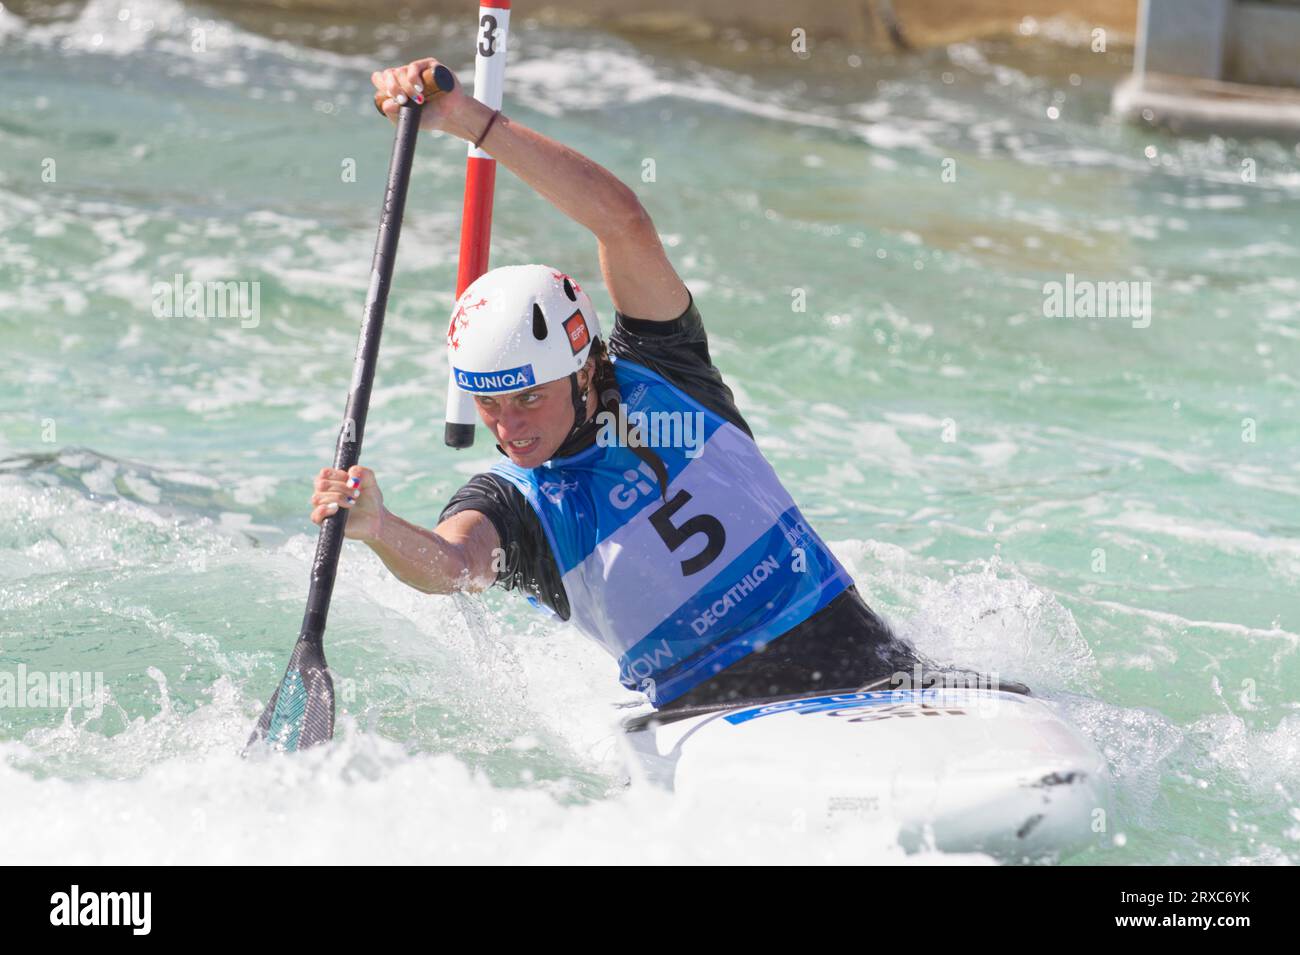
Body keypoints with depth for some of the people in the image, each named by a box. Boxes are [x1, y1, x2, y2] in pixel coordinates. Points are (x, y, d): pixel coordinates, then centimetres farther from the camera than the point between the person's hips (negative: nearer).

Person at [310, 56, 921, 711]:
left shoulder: (655, 373, 2)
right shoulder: (507, 503, 2)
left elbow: (622, 220, -11)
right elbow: (450, 563, -23)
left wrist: (467, 118, -19)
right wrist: (380, 530, -47)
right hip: (707, 720, 0)